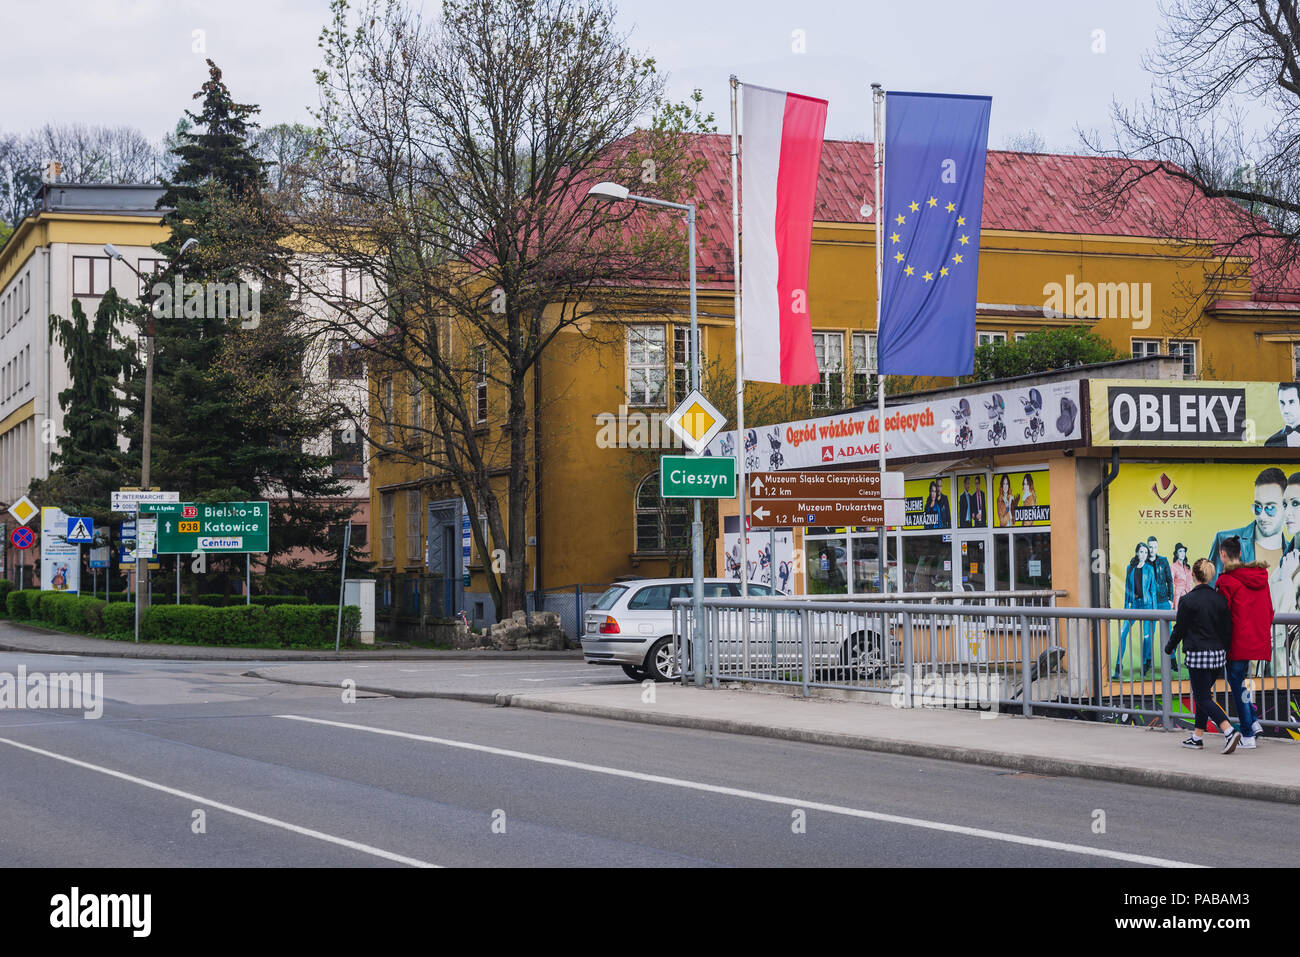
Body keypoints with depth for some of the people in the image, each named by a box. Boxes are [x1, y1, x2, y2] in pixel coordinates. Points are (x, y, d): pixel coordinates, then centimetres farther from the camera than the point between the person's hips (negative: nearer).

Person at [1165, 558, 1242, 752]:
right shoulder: (1220, 599, 3)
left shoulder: (1187, 600, -11)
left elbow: (1180, 628, -5)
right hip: (1218, 655, 6)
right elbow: (1228, 629, 6)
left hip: (1198, 656, -6)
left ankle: (1229, 731, -22)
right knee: (1203, 695, 19)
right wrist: (1224, 649, 19)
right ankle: (1196, 737, 22)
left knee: (1203, 699, -4)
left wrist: (1169, 648, 12)